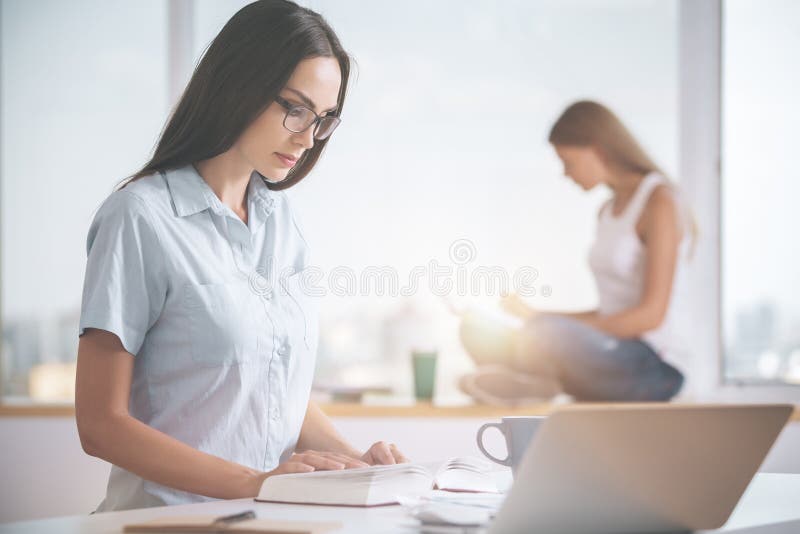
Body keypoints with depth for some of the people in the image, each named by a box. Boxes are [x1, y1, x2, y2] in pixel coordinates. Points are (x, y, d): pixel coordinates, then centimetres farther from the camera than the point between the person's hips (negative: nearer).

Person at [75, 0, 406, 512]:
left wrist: (353, 462, 1)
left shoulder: (280, 217, 15)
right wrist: (253, 483, -17)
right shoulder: (142, 217, -6)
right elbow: (101, 424, -9)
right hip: (173, 519, -6)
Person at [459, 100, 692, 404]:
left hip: (654, 367, -9)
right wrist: (538, 319, 9)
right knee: (476, 330, 3)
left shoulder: (660, 202, -8)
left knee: (550, 333, -37)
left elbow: (652, 314, -16)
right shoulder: (608, 211, 19)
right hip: (613, 360, 9)